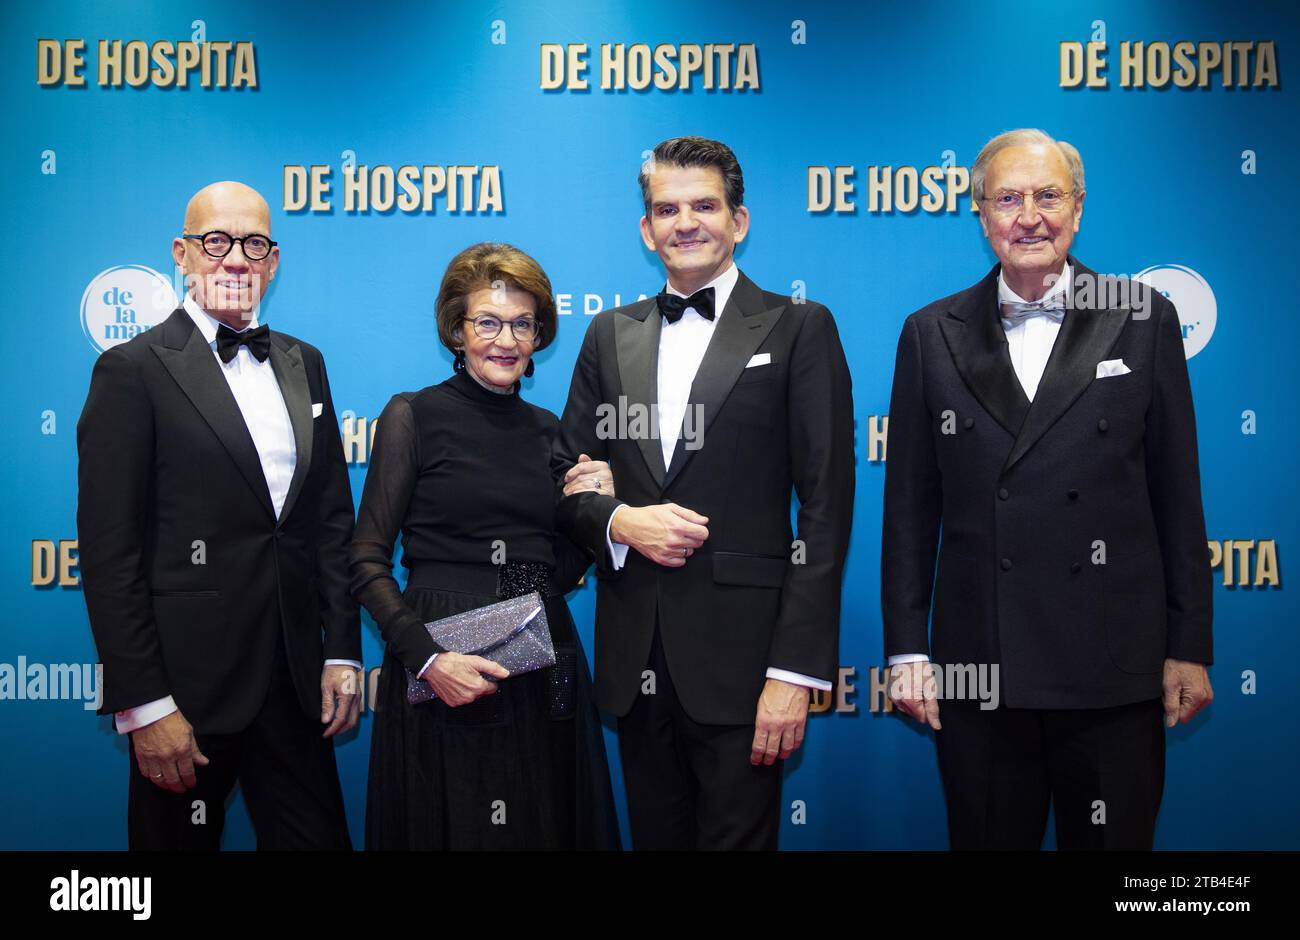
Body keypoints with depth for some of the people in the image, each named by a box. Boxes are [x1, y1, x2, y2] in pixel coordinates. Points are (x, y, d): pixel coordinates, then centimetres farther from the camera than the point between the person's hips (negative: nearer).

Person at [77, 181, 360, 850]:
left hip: (296, 681, 5)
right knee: (181, 835, 10)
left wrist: (342, 650, 7)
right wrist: (144, 707, -13)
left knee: (317, 836, 11)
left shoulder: (303, 364, 11)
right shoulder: (133, 371, -7)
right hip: (188, 685, -5)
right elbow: (109, 550, -11)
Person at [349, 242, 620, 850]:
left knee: (547, 829, 14)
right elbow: (367, 560, -8)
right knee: (443, 827, 7)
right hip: (441, 680, -4)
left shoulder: (549, 430, 11)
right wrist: (426, 657, -19)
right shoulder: (414, 415, -3)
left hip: (545, 678, 5)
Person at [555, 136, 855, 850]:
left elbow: (825, 508, -6)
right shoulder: (610, 335, 13)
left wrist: (796, 670, -12)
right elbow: (567, 477, 14)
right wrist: (619, 521, -9)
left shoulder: (799, 329, 0)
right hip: (635, 656, 4)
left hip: (740, 654, -4)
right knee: (655, 836, 15)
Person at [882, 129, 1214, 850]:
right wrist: (907, 649, 2)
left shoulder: (1143, 321, 3)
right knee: (985, 837, 11)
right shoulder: (932, 335, 5)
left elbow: (1178, 495, 3)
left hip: (1114, 670, 0)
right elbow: (910, 506, 5)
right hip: (977, 668, 1)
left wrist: (1190, 647, 1)